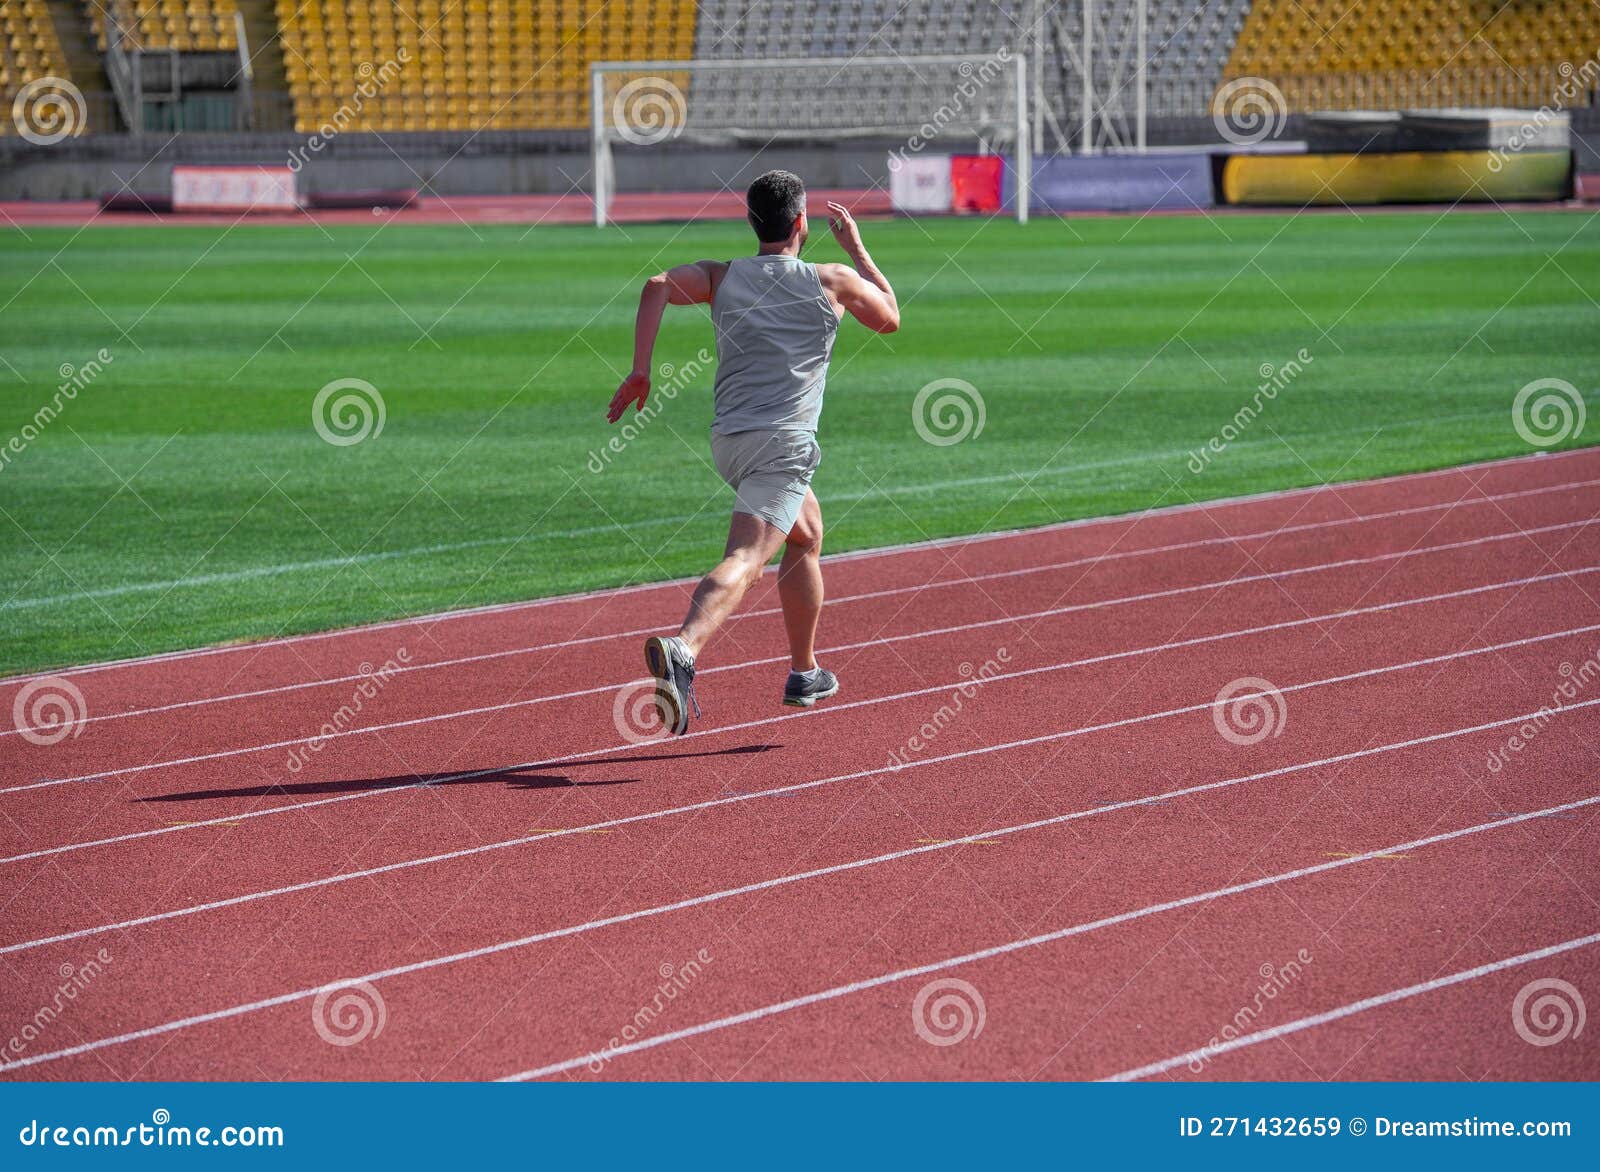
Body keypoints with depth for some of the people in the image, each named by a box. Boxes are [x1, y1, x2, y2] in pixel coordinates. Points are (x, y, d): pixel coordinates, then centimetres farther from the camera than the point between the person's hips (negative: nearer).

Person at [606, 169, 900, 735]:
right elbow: (889, 316, 24)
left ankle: (804, 672, 35)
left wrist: (639, 371, -9)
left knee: (806, 535, 29)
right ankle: (681, 648, -49)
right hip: (783, 444, -6)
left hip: (728, 442, 6)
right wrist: (856, 247, 33)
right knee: (744, 560, -22)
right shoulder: (833, 281, 5)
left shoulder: (720, 277, 12)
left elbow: (658, 286, -8)